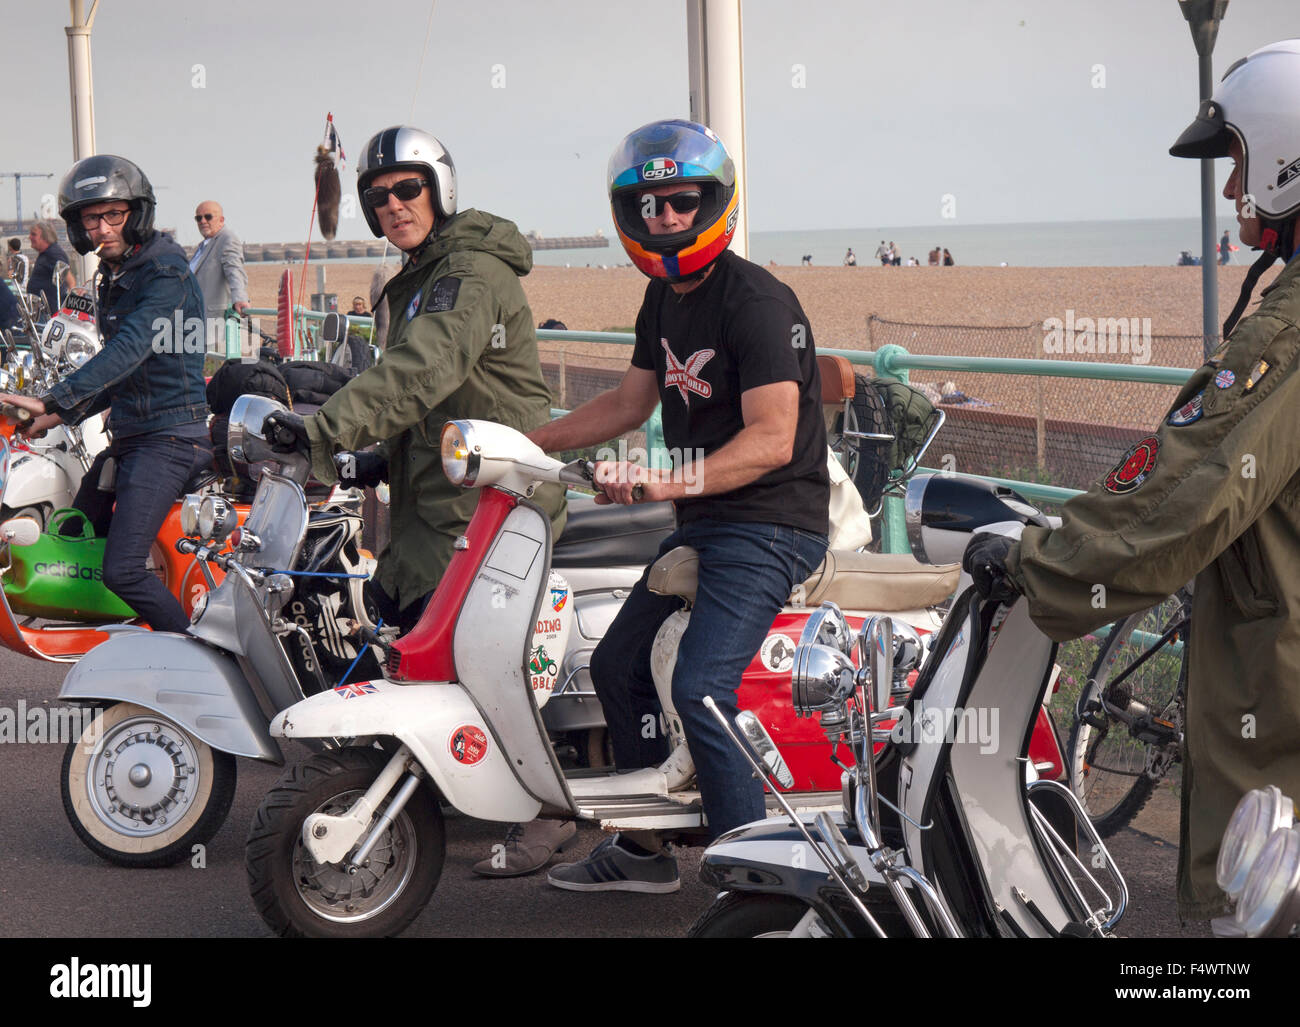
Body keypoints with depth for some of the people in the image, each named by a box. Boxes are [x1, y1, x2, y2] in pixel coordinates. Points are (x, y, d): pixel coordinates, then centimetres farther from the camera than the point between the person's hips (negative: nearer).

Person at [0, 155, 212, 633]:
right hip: (127, 434, 10)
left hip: (171, 436, -10)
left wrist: (53, 400, -34)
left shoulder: (166, 272, -13)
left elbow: (131, 348, -27)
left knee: (122, 569, -21)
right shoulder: (113, 278, 17)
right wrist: (63, 415, 12)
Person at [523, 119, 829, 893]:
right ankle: (643, 850, 30)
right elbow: (631, 401, 22)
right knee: (619, 664, 16)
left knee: (699, 689, -23)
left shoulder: (757, 301, -18)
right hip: (702, 522, 10)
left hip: (770, 526, -10)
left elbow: (772, 438, -25)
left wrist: (669, 482, -34)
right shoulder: (664, 298, 11)